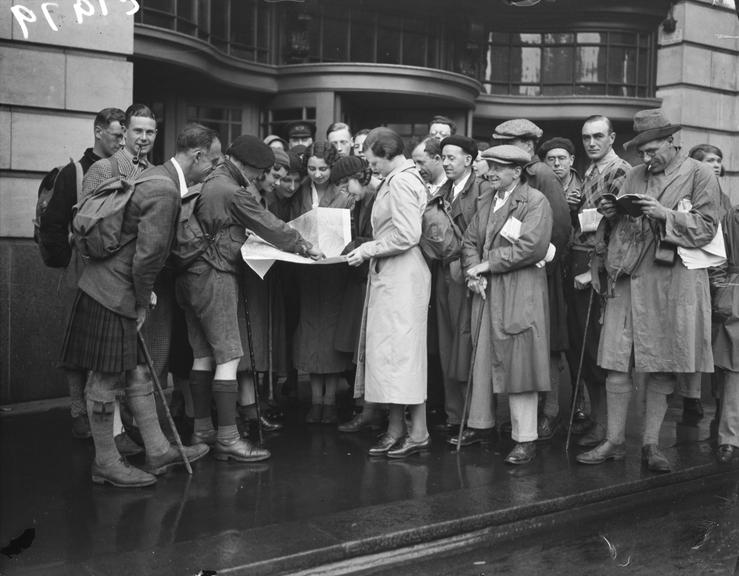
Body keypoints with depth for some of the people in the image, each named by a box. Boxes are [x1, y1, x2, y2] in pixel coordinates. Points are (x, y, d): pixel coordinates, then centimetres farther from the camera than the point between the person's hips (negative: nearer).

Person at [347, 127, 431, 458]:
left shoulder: (400, 182, -13)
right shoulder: (404, 178, 18)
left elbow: (407, 235, -21)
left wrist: (368, 250, -12)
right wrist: (370, 250, 13)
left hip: (401, 278, -10)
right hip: (391, 276, 10)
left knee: (400, 349, -5)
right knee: (395, 350, 10)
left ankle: (418, 432, 2)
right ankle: (396, 430, 17)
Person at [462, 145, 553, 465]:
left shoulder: (536, 201, -5)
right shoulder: (486, 202, 17)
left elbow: (531, 247, -17)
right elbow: (470, 240, 14)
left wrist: (487, 264, -14)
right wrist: (473, 272, -5)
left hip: (520, 293, -7)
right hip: (487, 292, 7)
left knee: (518, 362, -5)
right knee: (482, 358, 10)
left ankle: (525, 440, 4)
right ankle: (481, 423, 23)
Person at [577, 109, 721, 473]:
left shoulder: (700, 175, 4)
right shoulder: (633, 176, 17)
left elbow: (706, 229, -3)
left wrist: (666, 214, -15)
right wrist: (611, 215, 0)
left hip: (672, 280, -3)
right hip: (627, 277, 3)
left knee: (663, 367, 3)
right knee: (616, 362, -1)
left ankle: (650, 444, 14)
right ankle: (614, 442, 10)